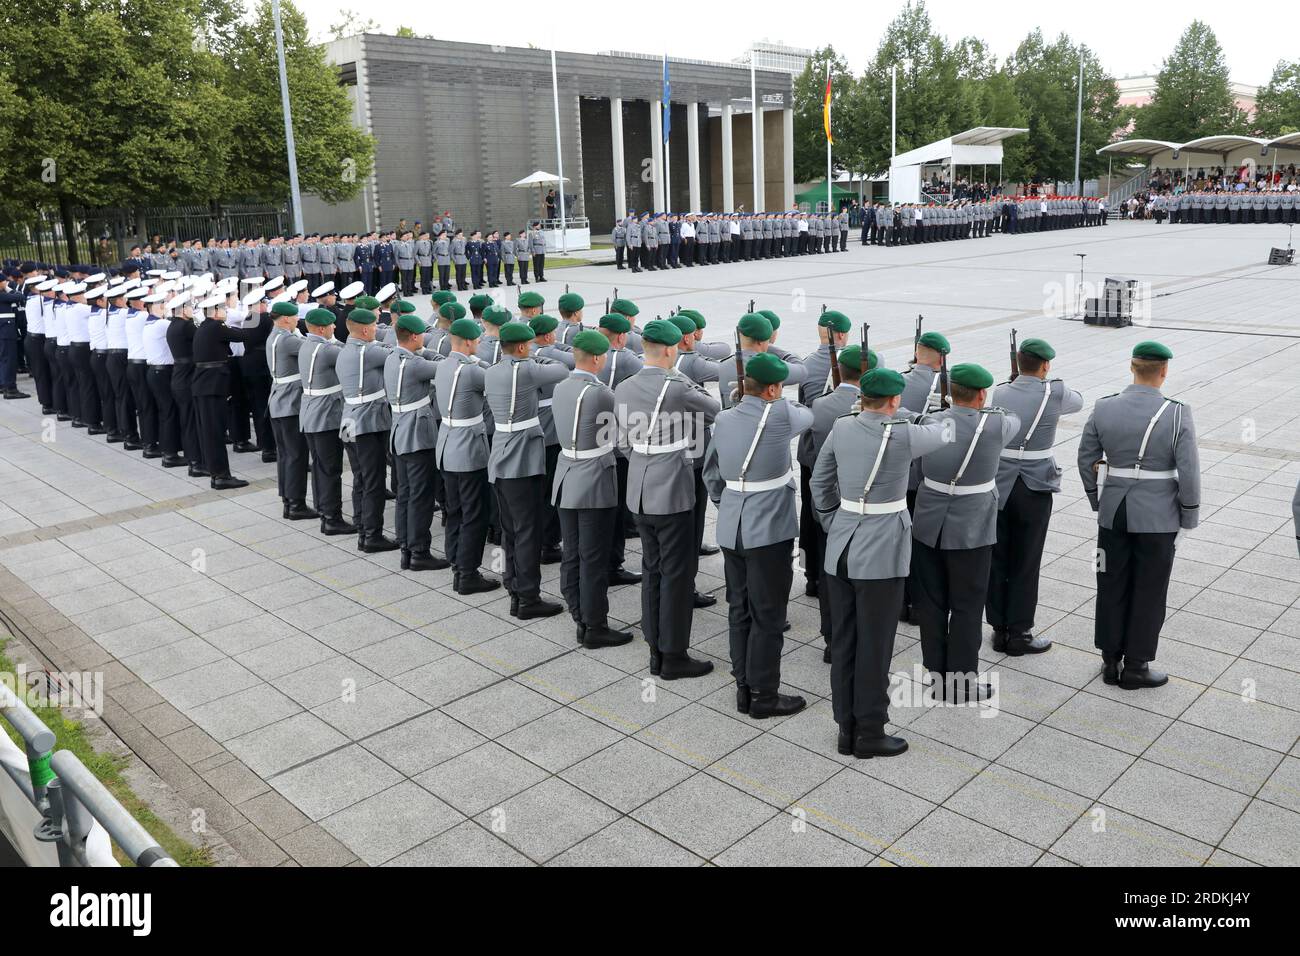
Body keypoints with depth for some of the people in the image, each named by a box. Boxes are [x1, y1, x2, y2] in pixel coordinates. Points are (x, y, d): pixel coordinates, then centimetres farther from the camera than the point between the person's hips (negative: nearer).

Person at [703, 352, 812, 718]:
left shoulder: (723, 420, 4)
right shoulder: (780, 415, -14)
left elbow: (711, 475, 12)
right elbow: (807, 417, 9)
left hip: (731, 529, 6)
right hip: (769, 530, -6)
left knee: (739, 610, 14)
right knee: (767, 615, 4)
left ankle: (744, 689, 25)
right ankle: (764, 696, 13)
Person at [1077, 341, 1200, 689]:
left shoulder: (1103, 409, -5)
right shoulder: (1177, 415, -15)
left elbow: (1086, 460, 3)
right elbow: (1188, 473, -14)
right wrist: (1189, 517, 0)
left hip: (1113, 513, 3)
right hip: (1157, 517, -3)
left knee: (1112, 587, 14)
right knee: (1149, 592, 10)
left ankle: (1111, 661, 24)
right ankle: (1135, 668, 19)